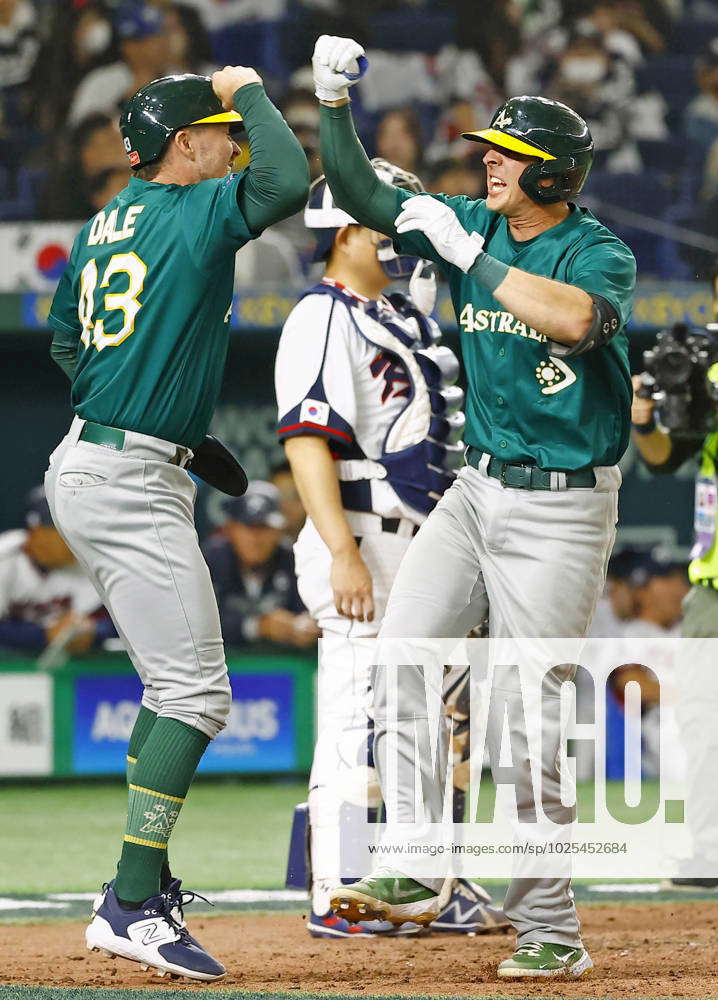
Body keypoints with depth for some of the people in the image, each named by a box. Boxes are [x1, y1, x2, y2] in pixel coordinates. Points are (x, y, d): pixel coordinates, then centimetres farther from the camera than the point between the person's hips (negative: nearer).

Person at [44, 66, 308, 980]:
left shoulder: (101, 227, 15)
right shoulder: (195, 213, -11)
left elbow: (64, 342, 25)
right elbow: (287, 181, -29)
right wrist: (250, 90, -9)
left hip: (87, 463, 10)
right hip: (132, 484, -10)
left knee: (176, 688, 18)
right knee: (196, 693, -9)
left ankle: (140, 883, 20)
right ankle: (135, 907, -13)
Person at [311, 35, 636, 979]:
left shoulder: (599, 253, -13)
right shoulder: (476, 226, 6)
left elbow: (574, 318, -35)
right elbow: (363, 197, 9)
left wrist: (465, 251, -29)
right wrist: (335, 104, -5)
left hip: (562, 509, -6)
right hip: (478, 487, 6)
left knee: (525, 723, -6)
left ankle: (550, 929, 2)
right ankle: (414, 872, -6)